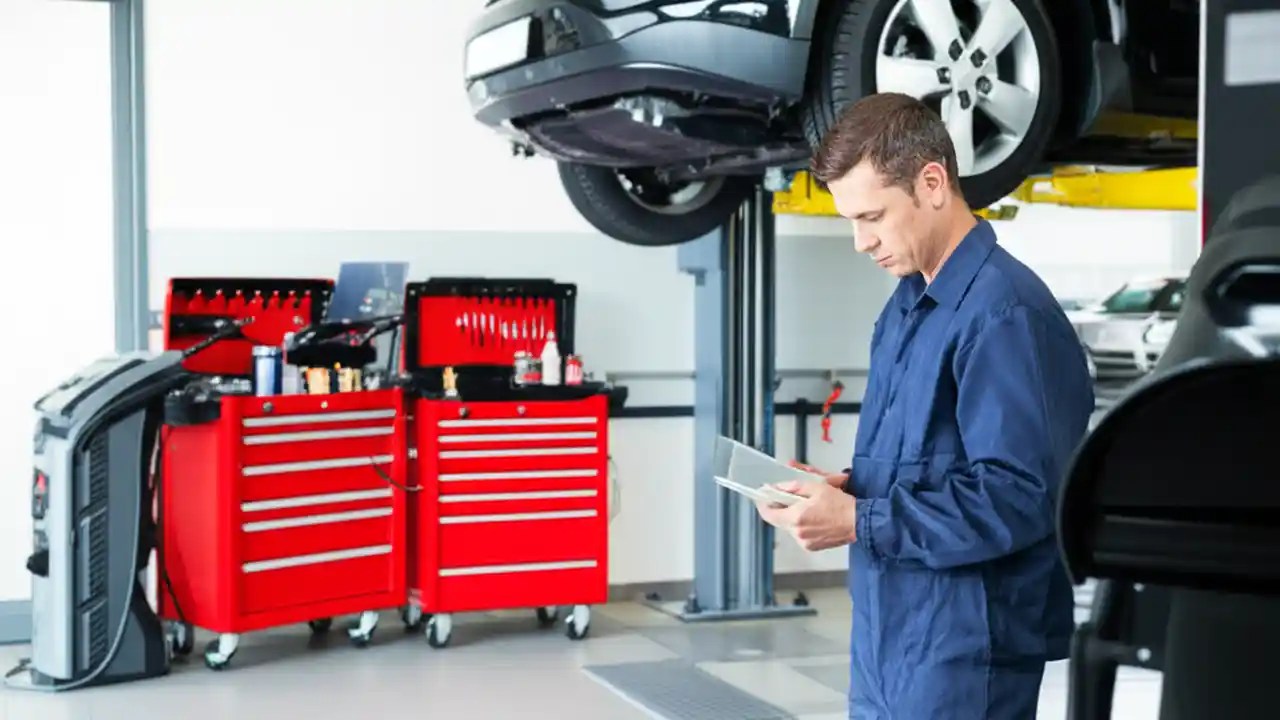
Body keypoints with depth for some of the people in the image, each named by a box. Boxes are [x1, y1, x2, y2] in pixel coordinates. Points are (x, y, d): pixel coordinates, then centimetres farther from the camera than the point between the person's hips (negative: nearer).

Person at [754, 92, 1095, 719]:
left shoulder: (1005, 314, -19)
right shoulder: (905, 306, 12)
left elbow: (1018, 498, -23)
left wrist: (858, 522, -21)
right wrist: (847, 488, 0)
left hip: (965, 655, -9)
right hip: (885, 637, 9)